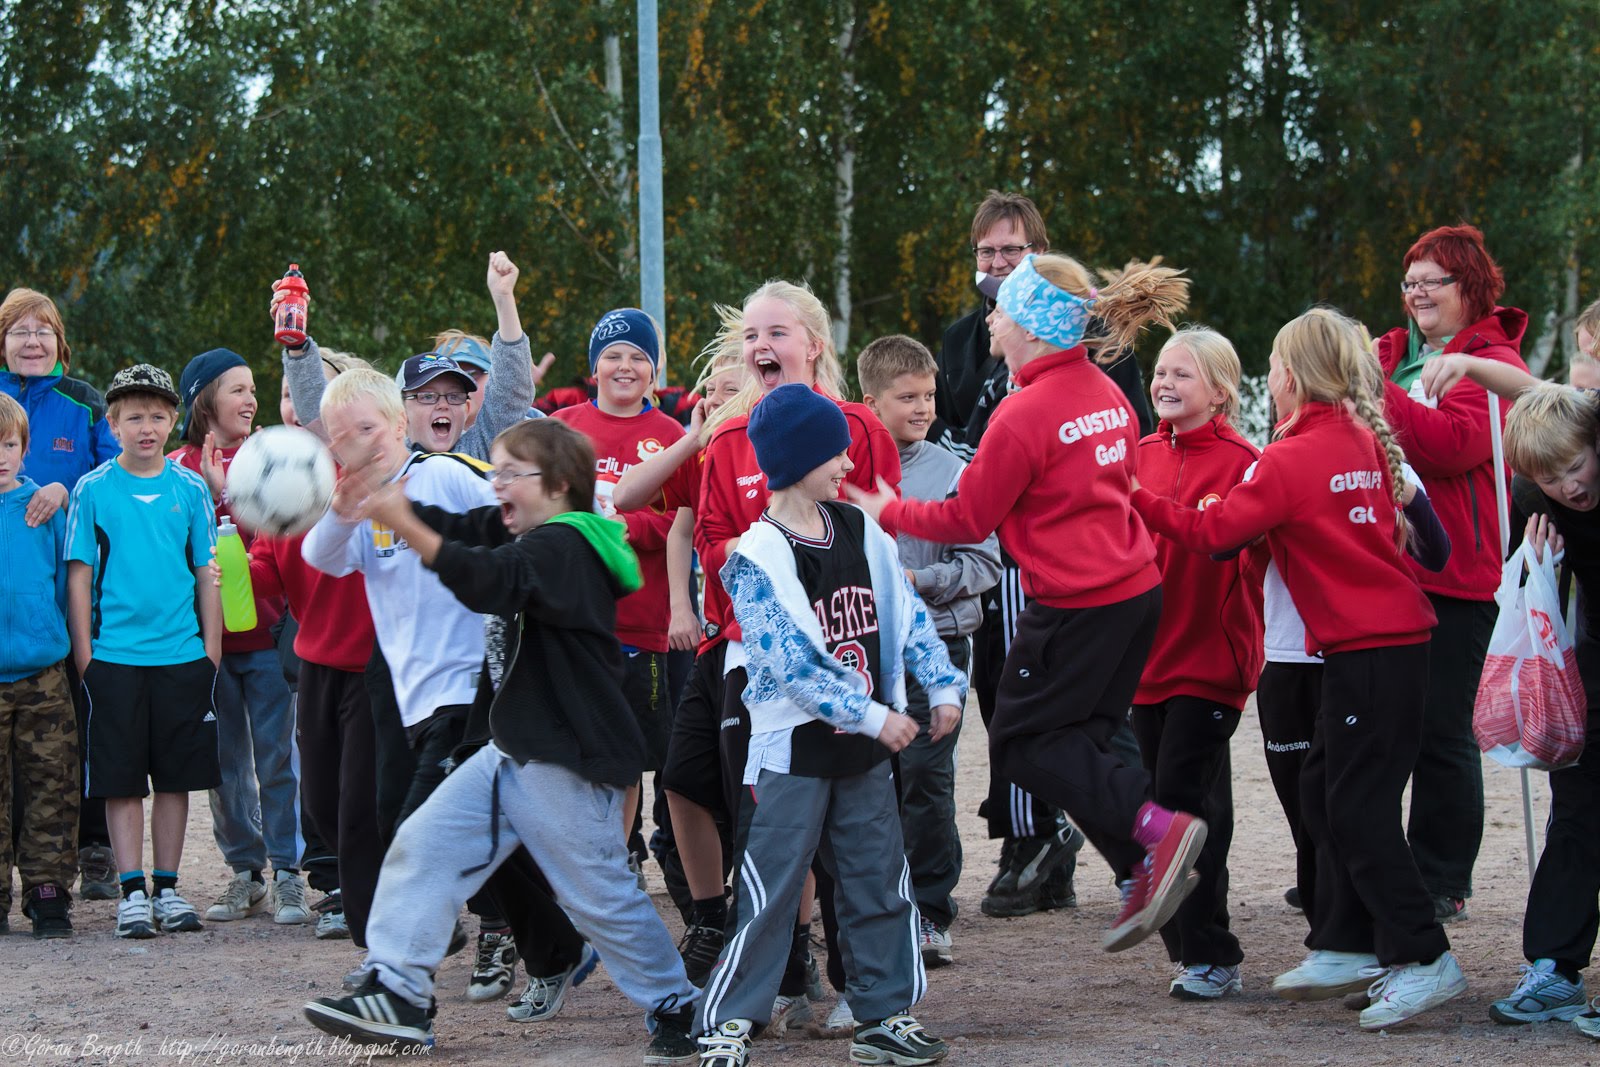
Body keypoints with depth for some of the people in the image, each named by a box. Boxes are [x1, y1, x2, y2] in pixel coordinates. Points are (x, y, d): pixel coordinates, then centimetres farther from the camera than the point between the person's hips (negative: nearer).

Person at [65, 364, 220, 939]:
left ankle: (166, 887, 15)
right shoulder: (93, 490, 0)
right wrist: (84, 654, -3)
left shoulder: (190, 488, 4)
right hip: (114, 653, -2)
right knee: (123, 779, 1)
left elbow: (207, 573, 7)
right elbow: (80, 575, 1)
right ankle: (132, 892, 6)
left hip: (182, 654, 2)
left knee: (177, 776, 6)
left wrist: (212, 653, 3)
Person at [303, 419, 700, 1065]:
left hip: (567, 758, -10)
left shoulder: (563, 547, -19)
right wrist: (379, 501, -2)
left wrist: (405, 528, -46)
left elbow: (491, 581, -36)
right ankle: (398, 995, 4)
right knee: (424, 843, 2)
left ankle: (677, 1009, 12)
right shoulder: (532, 538, 12)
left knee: (599, 895, -2)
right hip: (515, 751, 10)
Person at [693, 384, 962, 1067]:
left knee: (881, 882, 9)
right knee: (769, 891, -4)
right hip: (792, 752, -6)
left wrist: (943, 688, 0)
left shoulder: (861, 532, 6)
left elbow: (907, 616, 11)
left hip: (863, 751, 6)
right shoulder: (755, 557, -14)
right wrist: (875, 715, -24)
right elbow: (791, 661, -21)